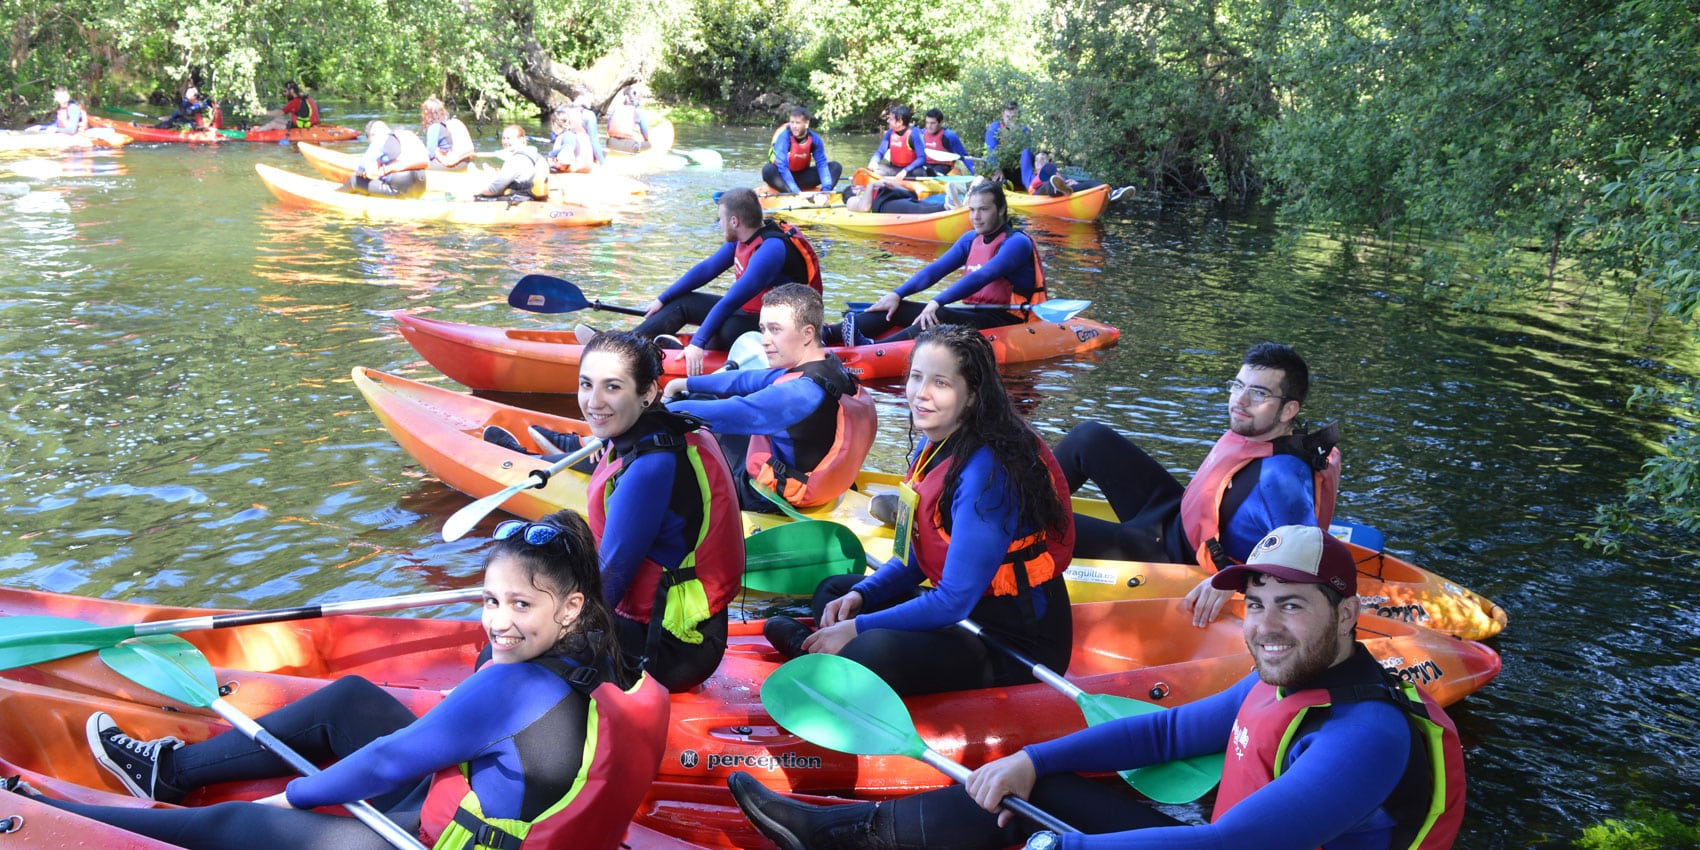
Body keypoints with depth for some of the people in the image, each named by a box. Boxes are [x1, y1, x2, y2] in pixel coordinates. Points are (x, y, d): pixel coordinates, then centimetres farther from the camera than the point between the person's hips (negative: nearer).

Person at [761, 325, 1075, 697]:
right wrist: (860, 595, -1)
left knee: (876, 652, -33)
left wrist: (857, 628, -20)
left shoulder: (983, 470, -24)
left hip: (1017, 641, -10)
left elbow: (954, 601, -25)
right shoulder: (931, 449, 4)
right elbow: (916, 556, 15)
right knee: (834, 590, 19)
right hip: (964, 609, 10)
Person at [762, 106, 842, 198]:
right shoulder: (783, 136, -23)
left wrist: (826, 189, -30)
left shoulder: (814, 138, -11)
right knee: (768, 170, -37)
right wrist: (796, 192, -41)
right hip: (782, 177, -4)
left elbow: (821, 163, -14)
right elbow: (782, 167, -31)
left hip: (801, 176, 4)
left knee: (835, 167, -11)